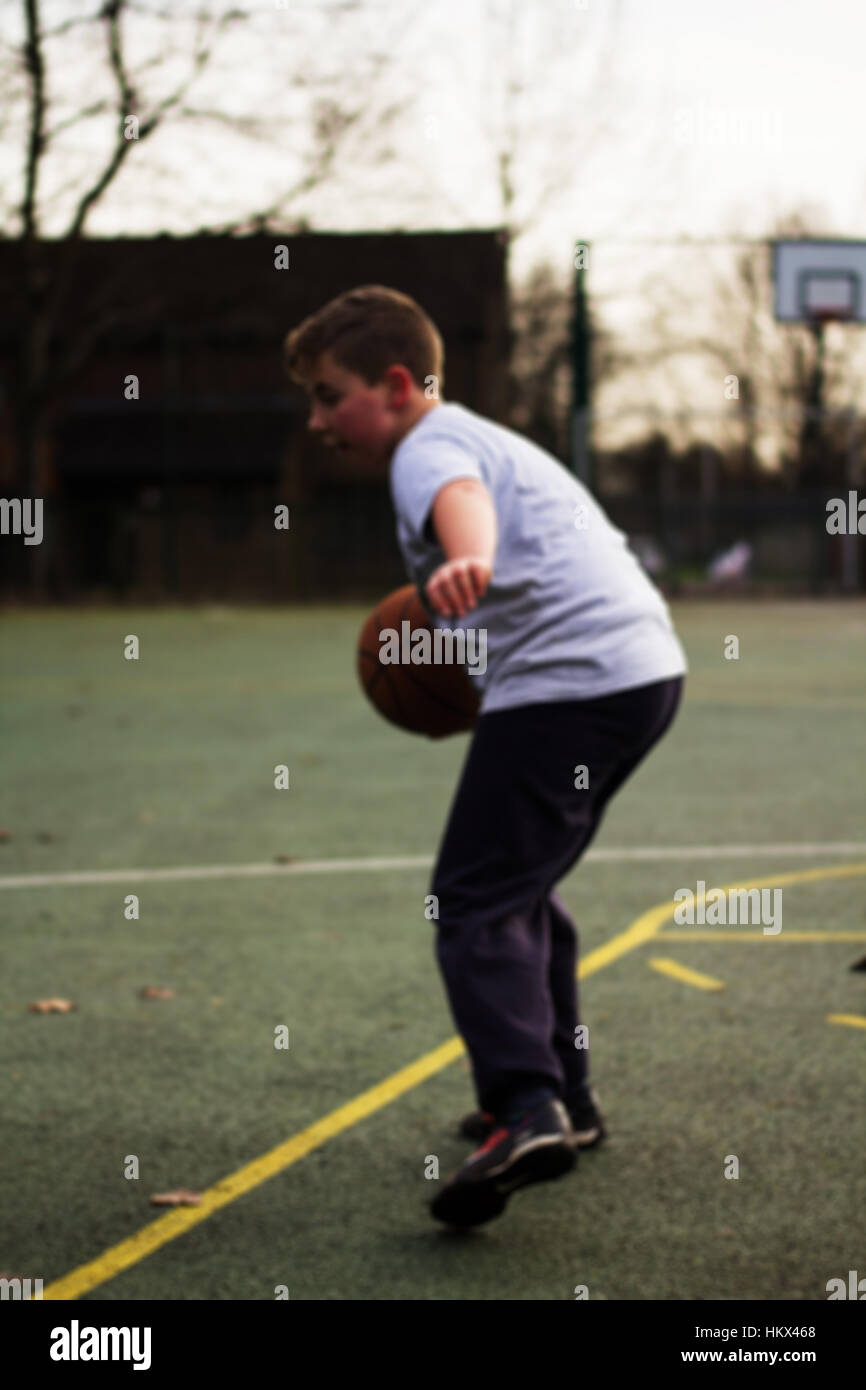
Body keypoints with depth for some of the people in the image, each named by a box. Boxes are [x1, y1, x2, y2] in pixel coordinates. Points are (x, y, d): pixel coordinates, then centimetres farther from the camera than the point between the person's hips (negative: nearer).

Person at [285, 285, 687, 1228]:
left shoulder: (429, 449, -5)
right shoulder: (482, 440, 27)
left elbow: (463, 502, -31)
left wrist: (464, 565, -53)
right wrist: (470, 622, 33)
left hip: (569, 682, -10)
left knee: (472, 904, -13)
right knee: (521, 889, 24)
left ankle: (527, 1113, -28)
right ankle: (563, 1096, 30)